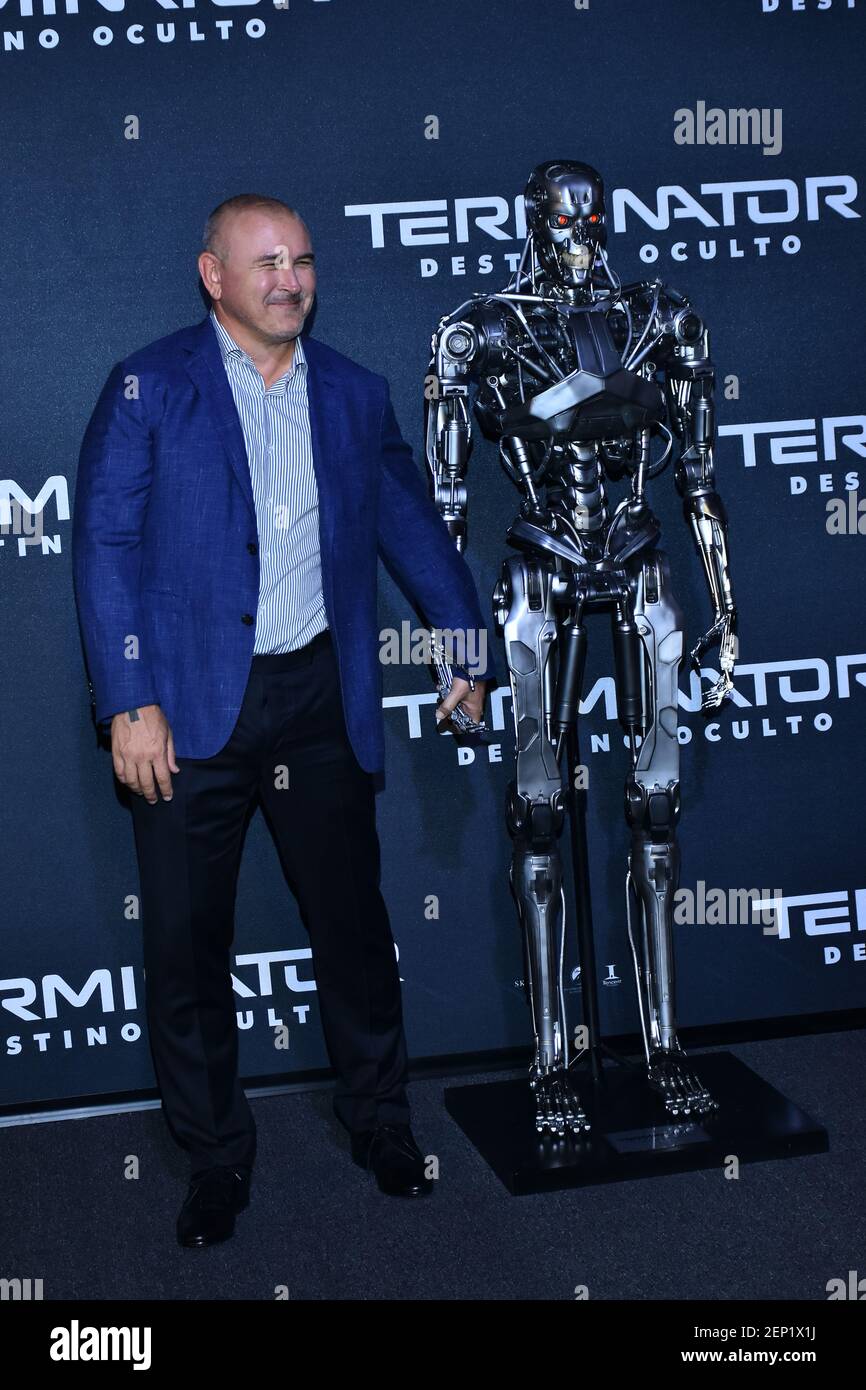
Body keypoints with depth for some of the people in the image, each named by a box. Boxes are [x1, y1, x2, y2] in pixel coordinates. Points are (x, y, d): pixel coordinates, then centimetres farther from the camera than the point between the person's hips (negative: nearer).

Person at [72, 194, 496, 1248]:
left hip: (321, 701, 3)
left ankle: (379, 1120, 33)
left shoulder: (355, 395, 10)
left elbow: (413, 527, 17)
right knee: (187, 944, 5)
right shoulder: (147, 388, -2)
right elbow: (106, 547, -7)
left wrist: (469, 650, 15)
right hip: (190, 707, -2)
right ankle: (215, 1157, 24)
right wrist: (130, 703, -14)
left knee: (352, 923, 13)